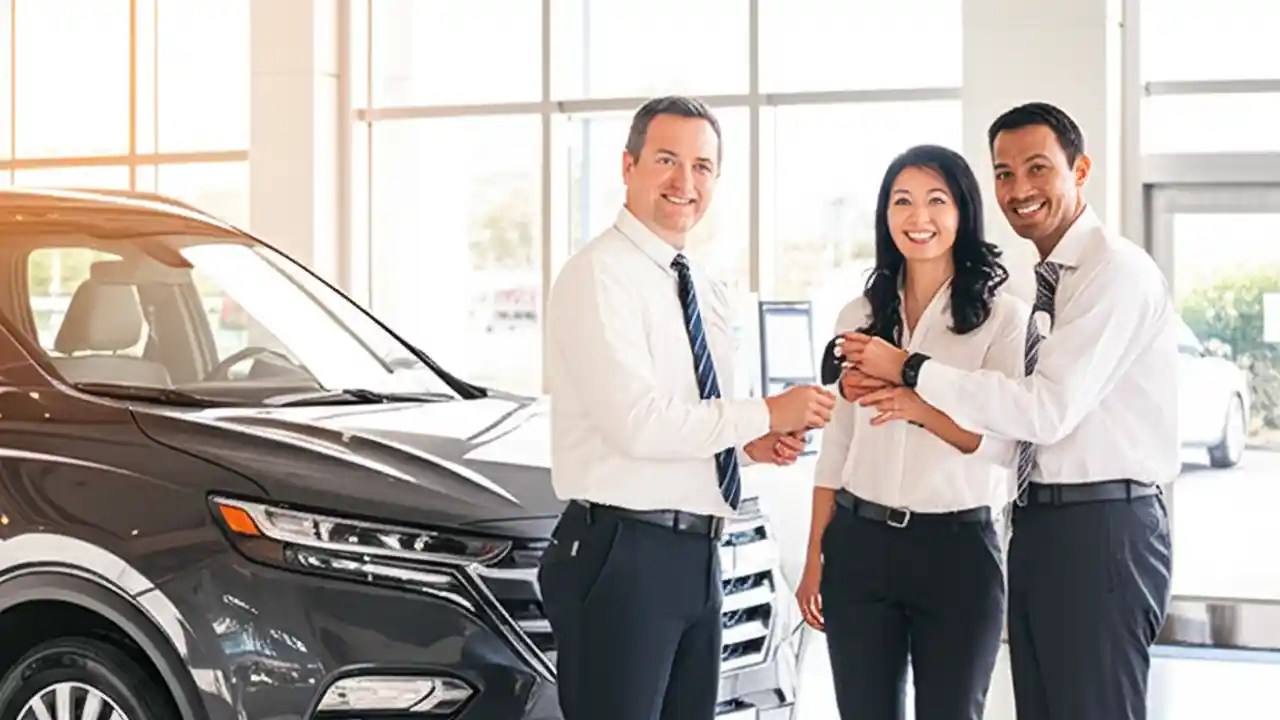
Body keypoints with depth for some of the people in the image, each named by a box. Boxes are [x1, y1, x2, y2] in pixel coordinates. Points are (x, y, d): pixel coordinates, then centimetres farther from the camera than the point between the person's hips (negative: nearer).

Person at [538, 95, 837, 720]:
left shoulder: (705, 292, 16)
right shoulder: (598, 275, -11)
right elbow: (638, 422, -20)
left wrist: (752, 444, 4)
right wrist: (766, 414, -14)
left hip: (696, 555, 9)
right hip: (620, 554, -8)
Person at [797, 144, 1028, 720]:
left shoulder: (1003, 316, -2)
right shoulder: (859, 316, 9)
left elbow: (1002, 444, -12)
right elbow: (835, 447, 12)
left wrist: (919, 407, -28)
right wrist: (815, 558, 9)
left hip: (957, 548, -3)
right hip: (859, 544, 3)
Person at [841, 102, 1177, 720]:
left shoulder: (1117, 269, -12)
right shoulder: (1044, 283, 17)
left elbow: (1049, 409, -21)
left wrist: (911, 369, -15)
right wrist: (918, 396, 0)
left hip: (1101, 529, -9)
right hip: (1037, 523, 9)